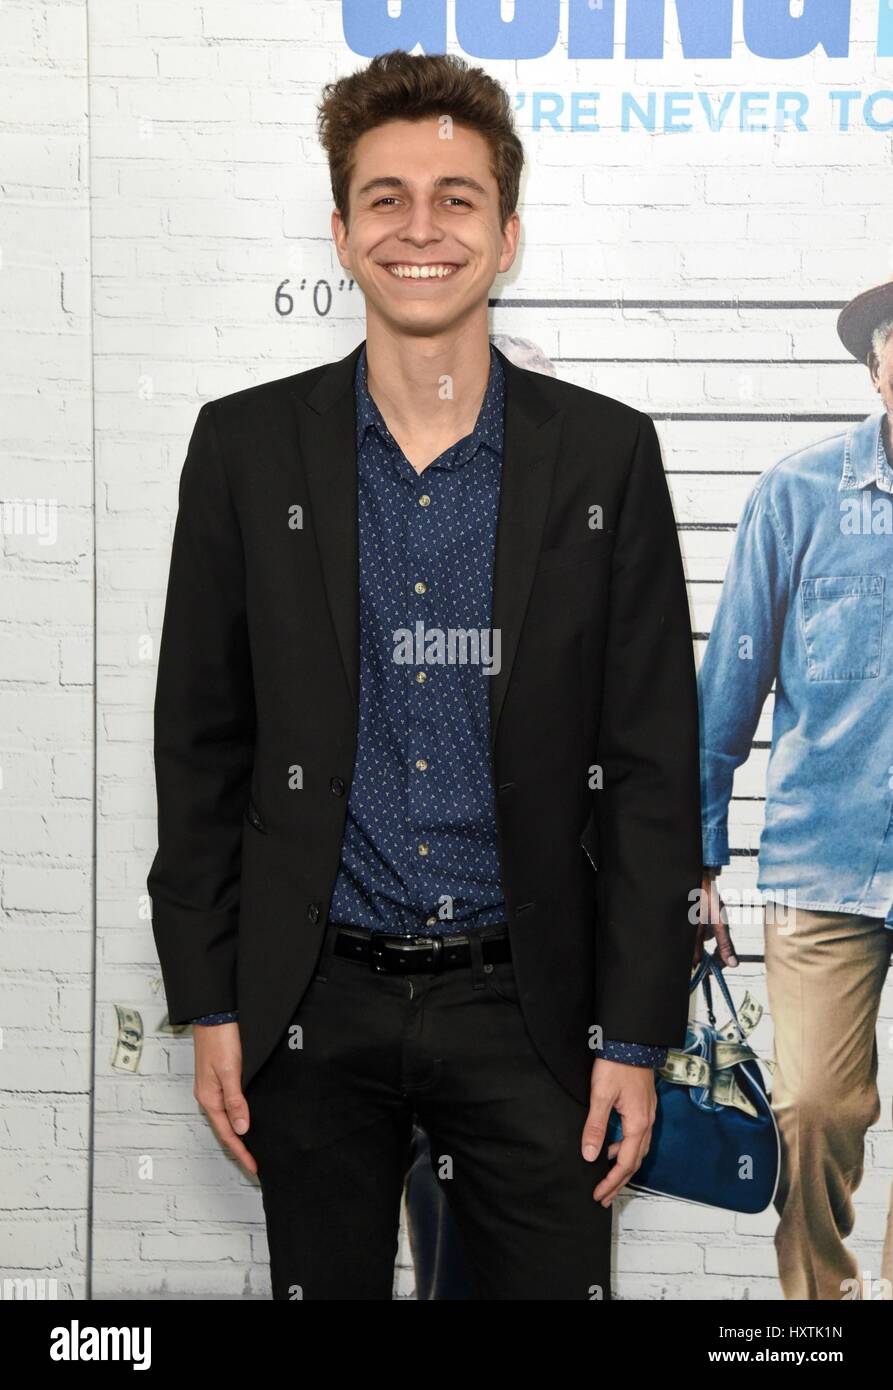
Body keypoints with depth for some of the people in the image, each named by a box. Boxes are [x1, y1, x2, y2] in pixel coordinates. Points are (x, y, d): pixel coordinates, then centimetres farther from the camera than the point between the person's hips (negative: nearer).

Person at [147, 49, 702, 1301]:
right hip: (314, 1010, 1)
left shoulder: (606, 455, -2)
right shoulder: (246, 446, 0)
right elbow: (200, 742, 3)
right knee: (324, 1286, 14)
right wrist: (208, 1004, 1)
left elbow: (652, 764, -1)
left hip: (526, 1004, 0)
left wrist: (634, 1034, -4)